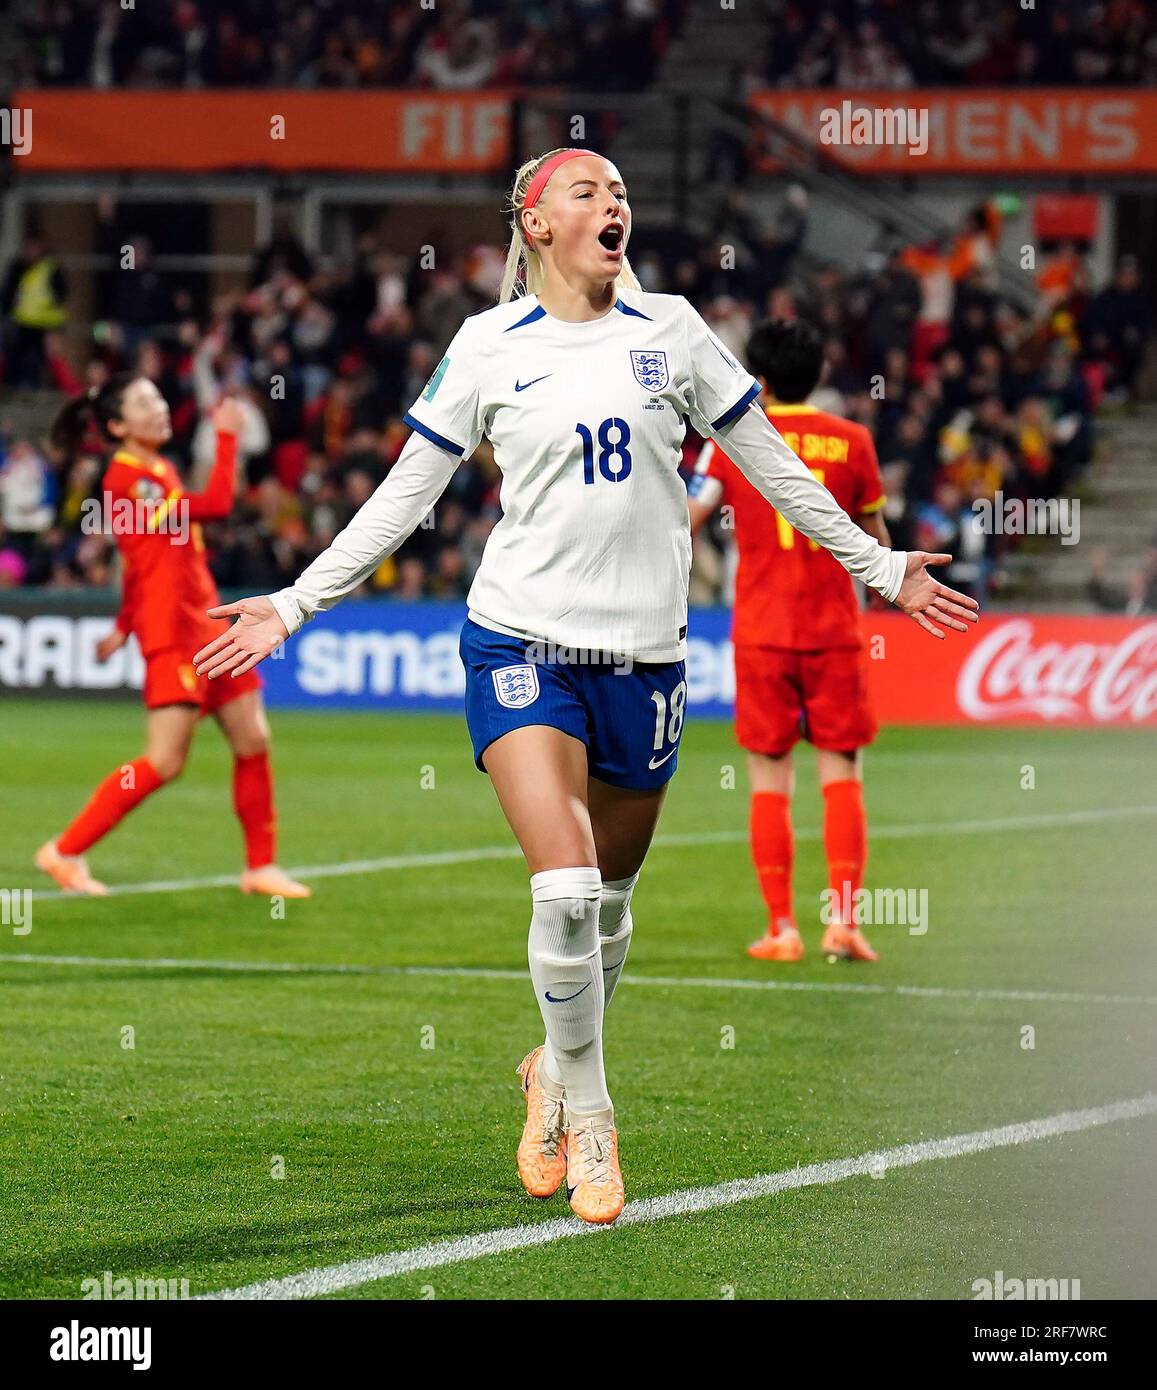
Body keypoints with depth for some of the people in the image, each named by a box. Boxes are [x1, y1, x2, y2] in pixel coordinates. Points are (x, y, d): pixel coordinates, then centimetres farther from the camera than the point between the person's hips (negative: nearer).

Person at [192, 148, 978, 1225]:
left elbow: (770, 463, 15)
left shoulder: (669, 329, 5)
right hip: (522, 644, -2)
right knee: (565, 886, -17)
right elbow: (404, 494, 9)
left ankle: (555, 1071, 36)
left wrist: (877, 565, 18)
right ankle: (588, 1114, -1)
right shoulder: (488, 347, 2)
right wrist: (294, 604, 7)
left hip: (643, 652, 3)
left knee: (608, 897, 10)